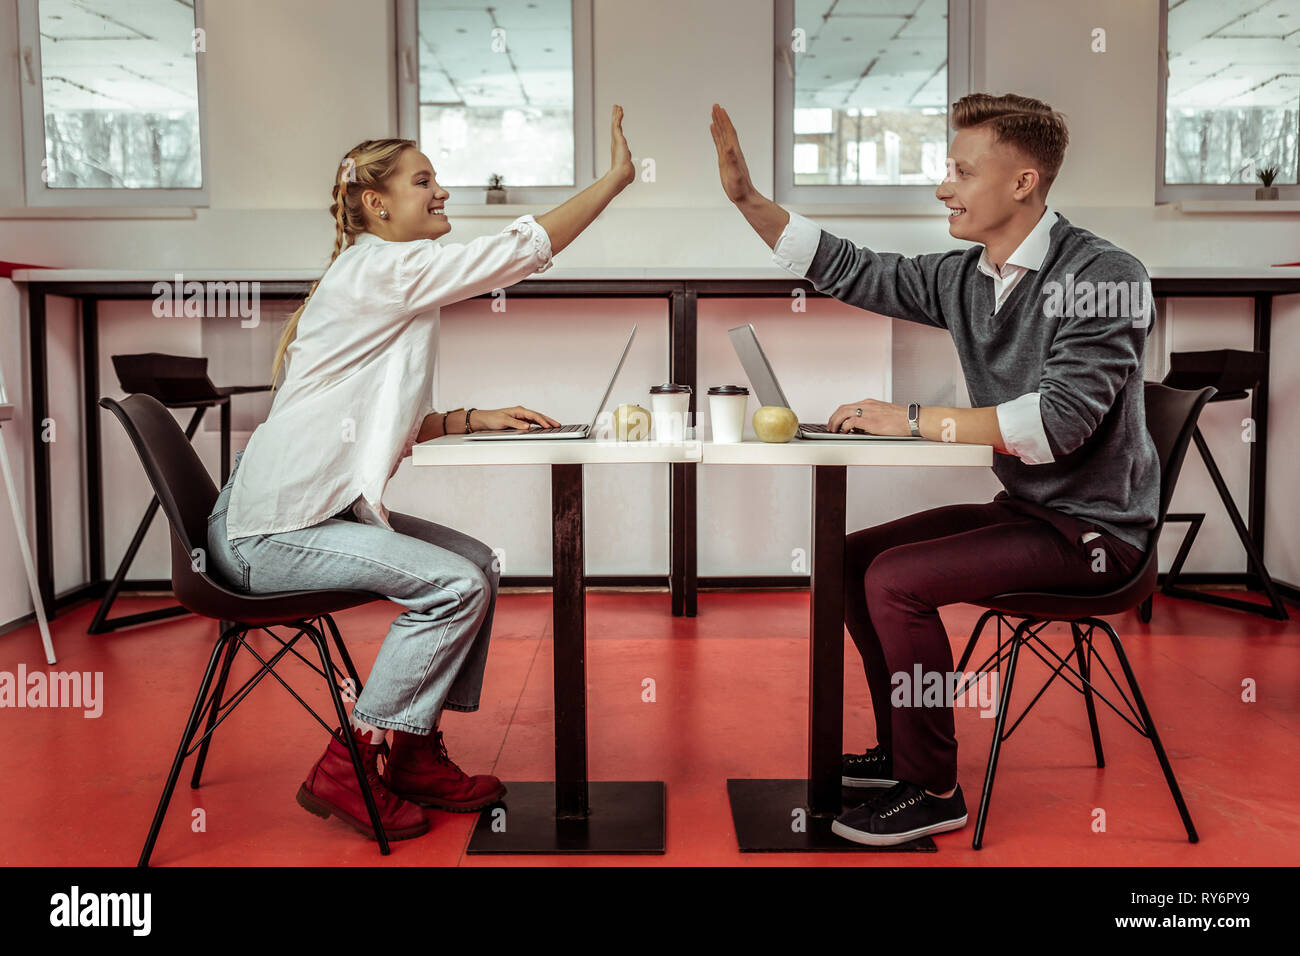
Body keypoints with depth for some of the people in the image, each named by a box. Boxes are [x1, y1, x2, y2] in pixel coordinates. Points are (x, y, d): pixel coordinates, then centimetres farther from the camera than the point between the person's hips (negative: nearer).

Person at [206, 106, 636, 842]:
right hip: (269, 531, -10)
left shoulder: (383, 279, 18)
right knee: (455, 585, -19)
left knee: (477, 563, 4)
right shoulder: (383, 269, -12)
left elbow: (388, 424, 17)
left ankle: (416, 754, 10)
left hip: (318, 511, 10)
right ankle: (346, 771, -7)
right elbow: (523, 249, -15)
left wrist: (473, 419, 5)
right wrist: (617, 176, -9)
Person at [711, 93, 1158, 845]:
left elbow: (1059, 419, -29)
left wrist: (916, 421, -24)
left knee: (897, 579, -21)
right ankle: (903, 751, 20)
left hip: (1095, 527, -8)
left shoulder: (1104, 276, -19)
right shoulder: (965, 277, 3)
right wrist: (747, 197, -1)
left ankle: (932, 790, -3)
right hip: (1024, 507, 8)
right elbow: (847, 271, 7)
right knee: (853, 557, 7)